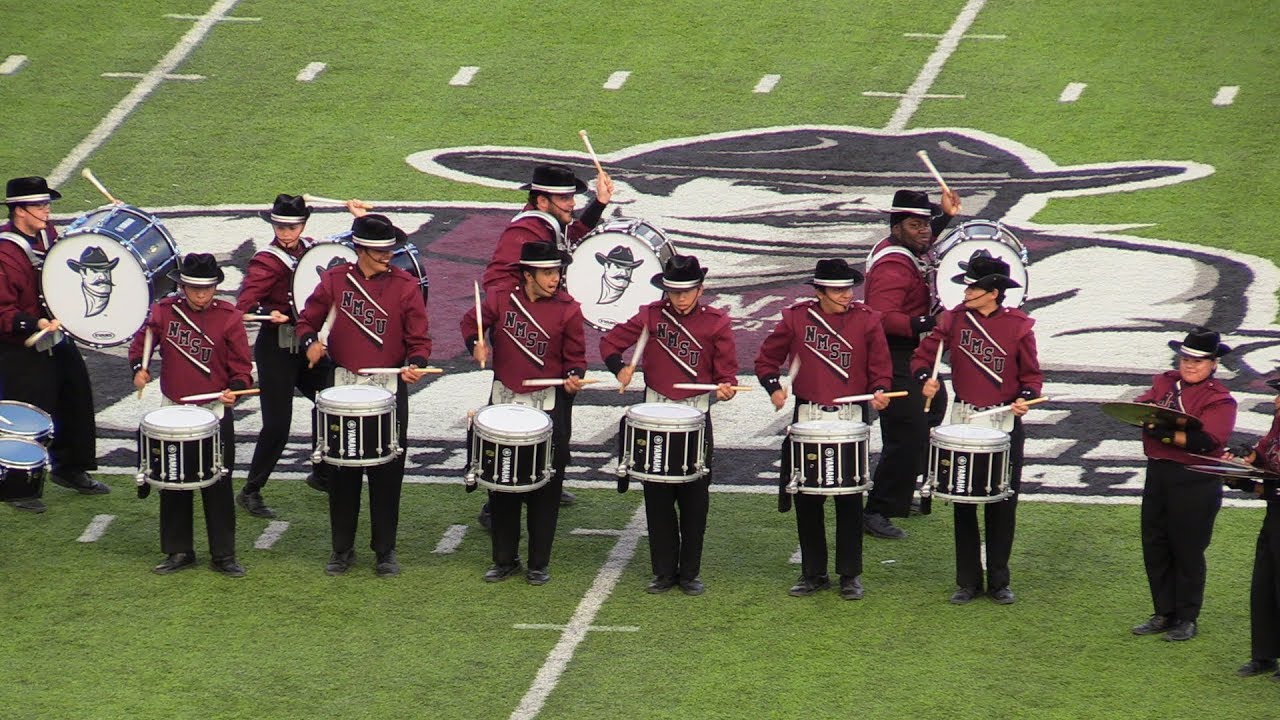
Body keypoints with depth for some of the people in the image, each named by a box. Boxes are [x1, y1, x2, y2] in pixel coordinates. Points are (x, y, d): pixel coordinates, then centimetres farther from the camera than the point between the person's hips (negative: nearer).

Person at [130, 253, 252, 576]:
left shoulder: (229, 317, -6)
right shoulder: (164, 311, -1)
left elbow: (242, 366, -4)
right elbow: (141, 342, 12)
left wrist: (234, 389, -23)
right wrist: (139, 368, -8)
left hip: (215, 412, -2)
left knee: (218, 485, 0)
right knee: (173, 484, 9)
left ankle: (223, 554, 9)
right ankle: (178, 551, 20)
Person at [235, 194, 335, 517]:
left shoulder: (310, 249, 6)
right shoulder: (266, 261, -15)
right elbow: (244, 304, -24)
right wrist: (269, 314, -43)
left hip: (308, 342, 7)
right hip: (277, 348, -7)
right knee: (277, 425, -8)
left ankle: (322, 475, 28)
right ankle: (251, 493, 5)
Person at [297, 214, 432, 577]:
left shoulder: (405, 285, -2)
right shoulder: (334, 280, 1)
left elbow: (419, 339, 0)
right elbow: (307, 321, 9)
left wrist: (416, 364, -21)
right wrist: (311, 342, -13)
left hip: (389, 387, -1)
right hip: (343, 385, 1)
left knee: (387, 471, 2)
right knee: (342, 471, 6)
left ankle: (385, 550, 13)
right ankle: (342, 548, 17)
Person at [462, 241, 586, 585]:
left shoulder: (567, 309, -6)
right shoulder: (500, 298, -3)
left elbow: (575, 358, 1)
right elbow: (470, 322, 12)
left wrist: (574, 377, -20)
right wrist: (476, 344, -8)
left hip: (549, 404, -2)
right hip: (505, 399, 2)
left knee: (545, 486, 2)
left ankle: (539, 563, 12)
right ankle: (504, 559, 19)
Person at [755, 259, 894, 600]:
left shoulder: (866, 320, 1)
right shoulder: (797, 318, 1)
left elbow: (880, 366, 6)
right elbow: (766, 359, 9)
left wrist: (879, 390, -13)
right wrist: (774, 388, -7)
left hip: (850, 420, -1)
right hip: (807, 417, 1)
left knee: (849, 499, -1)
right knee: (806, 498, 5)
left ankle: (850, 575, 7)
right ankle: (813, 573, 16)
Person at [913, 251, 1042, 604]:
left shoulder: (1018, 326, -5)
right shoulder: (954, 319, -1)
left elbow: (1032, 375, 2)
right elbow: (923, 356, 4)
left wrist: (1026, 397, -17)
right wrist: (926, 379, -17)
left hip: (1006, 425, -1)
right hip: (963, 422, 2)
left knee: (1002, 505, 4)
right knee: (963, 504, 4)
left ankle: (999, 581, 14)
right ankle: (968, 581, 12)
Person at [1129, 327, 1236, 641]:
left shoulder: (1220, 400, -7)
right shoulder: (1165, 382, 11)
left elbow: (1207, 441, -20)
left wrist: (1166, 434, -28)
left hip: (1195, 483, -6)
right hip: (1157, 474, 6)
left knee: (1188, 551, 3)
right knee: (1154, 548, 11)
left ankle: (1187, 619, 14)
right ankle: (1164, 614, 23)